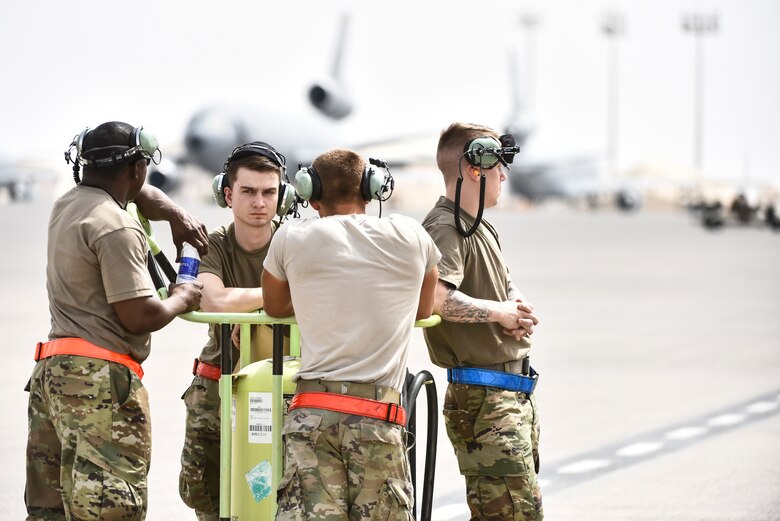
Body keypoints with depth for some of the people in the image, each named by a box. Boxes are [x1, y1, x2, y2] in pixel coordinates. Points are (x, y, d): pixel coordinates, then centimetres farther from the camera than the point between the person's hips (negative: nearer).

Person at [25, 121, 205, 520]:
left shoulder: (66, 206, 16)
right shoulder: (116, 228, -13)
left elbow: (139, 194, 35)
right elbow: (139, 317, -16)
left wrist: (176, 215, 17)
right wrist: (181, 299, 2)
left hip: (51, 369, 10)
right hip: (99, 381, -10)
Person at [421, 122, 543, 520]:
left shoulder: (481, 228, 18)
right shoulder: (446, 228, -15)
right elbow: (436, 298, -32)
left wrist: (520, 311, 3)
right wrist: (499, 311, -18)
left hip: (514, 392, 10)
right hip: (481, 395, -10)